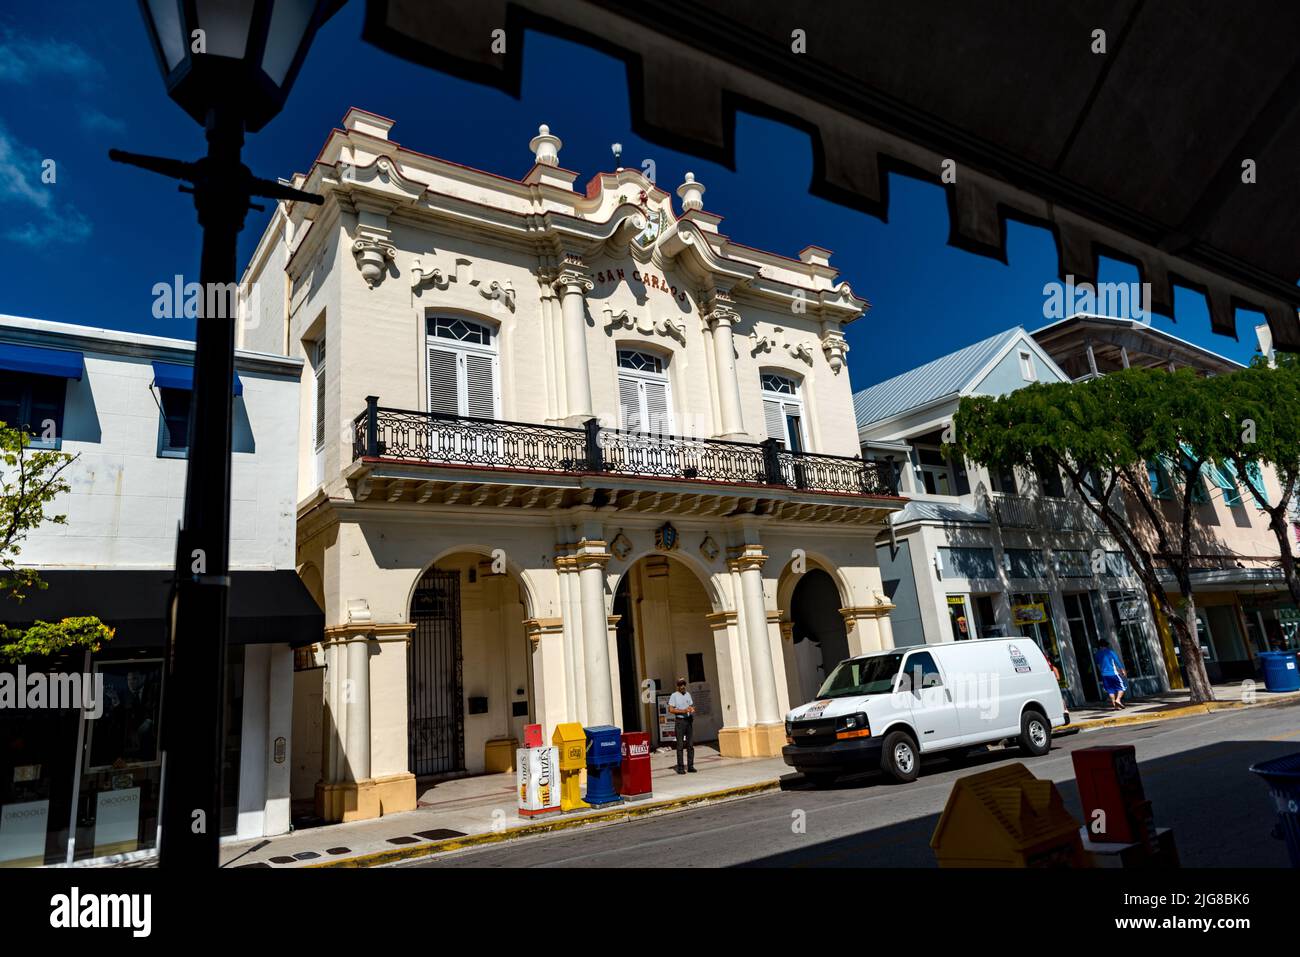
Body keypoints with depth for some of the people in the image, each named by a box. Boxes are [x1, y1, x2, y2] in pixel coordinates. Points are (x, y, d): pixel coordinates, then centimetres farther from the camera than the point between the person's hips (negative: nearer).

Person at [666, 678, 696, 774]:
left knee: (690, 744, 5)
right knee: (680, 745, -4)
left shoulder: (688, 694, 14)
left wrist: (692, 709, -2)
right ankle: (680, 768, -1)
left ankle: (690, 766, 11)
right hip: (679, 721, -5)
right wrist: (683, 711, -18)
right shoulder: (674, 695, -3)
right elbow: (670, 709, -10)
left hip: (688, 720, 5)